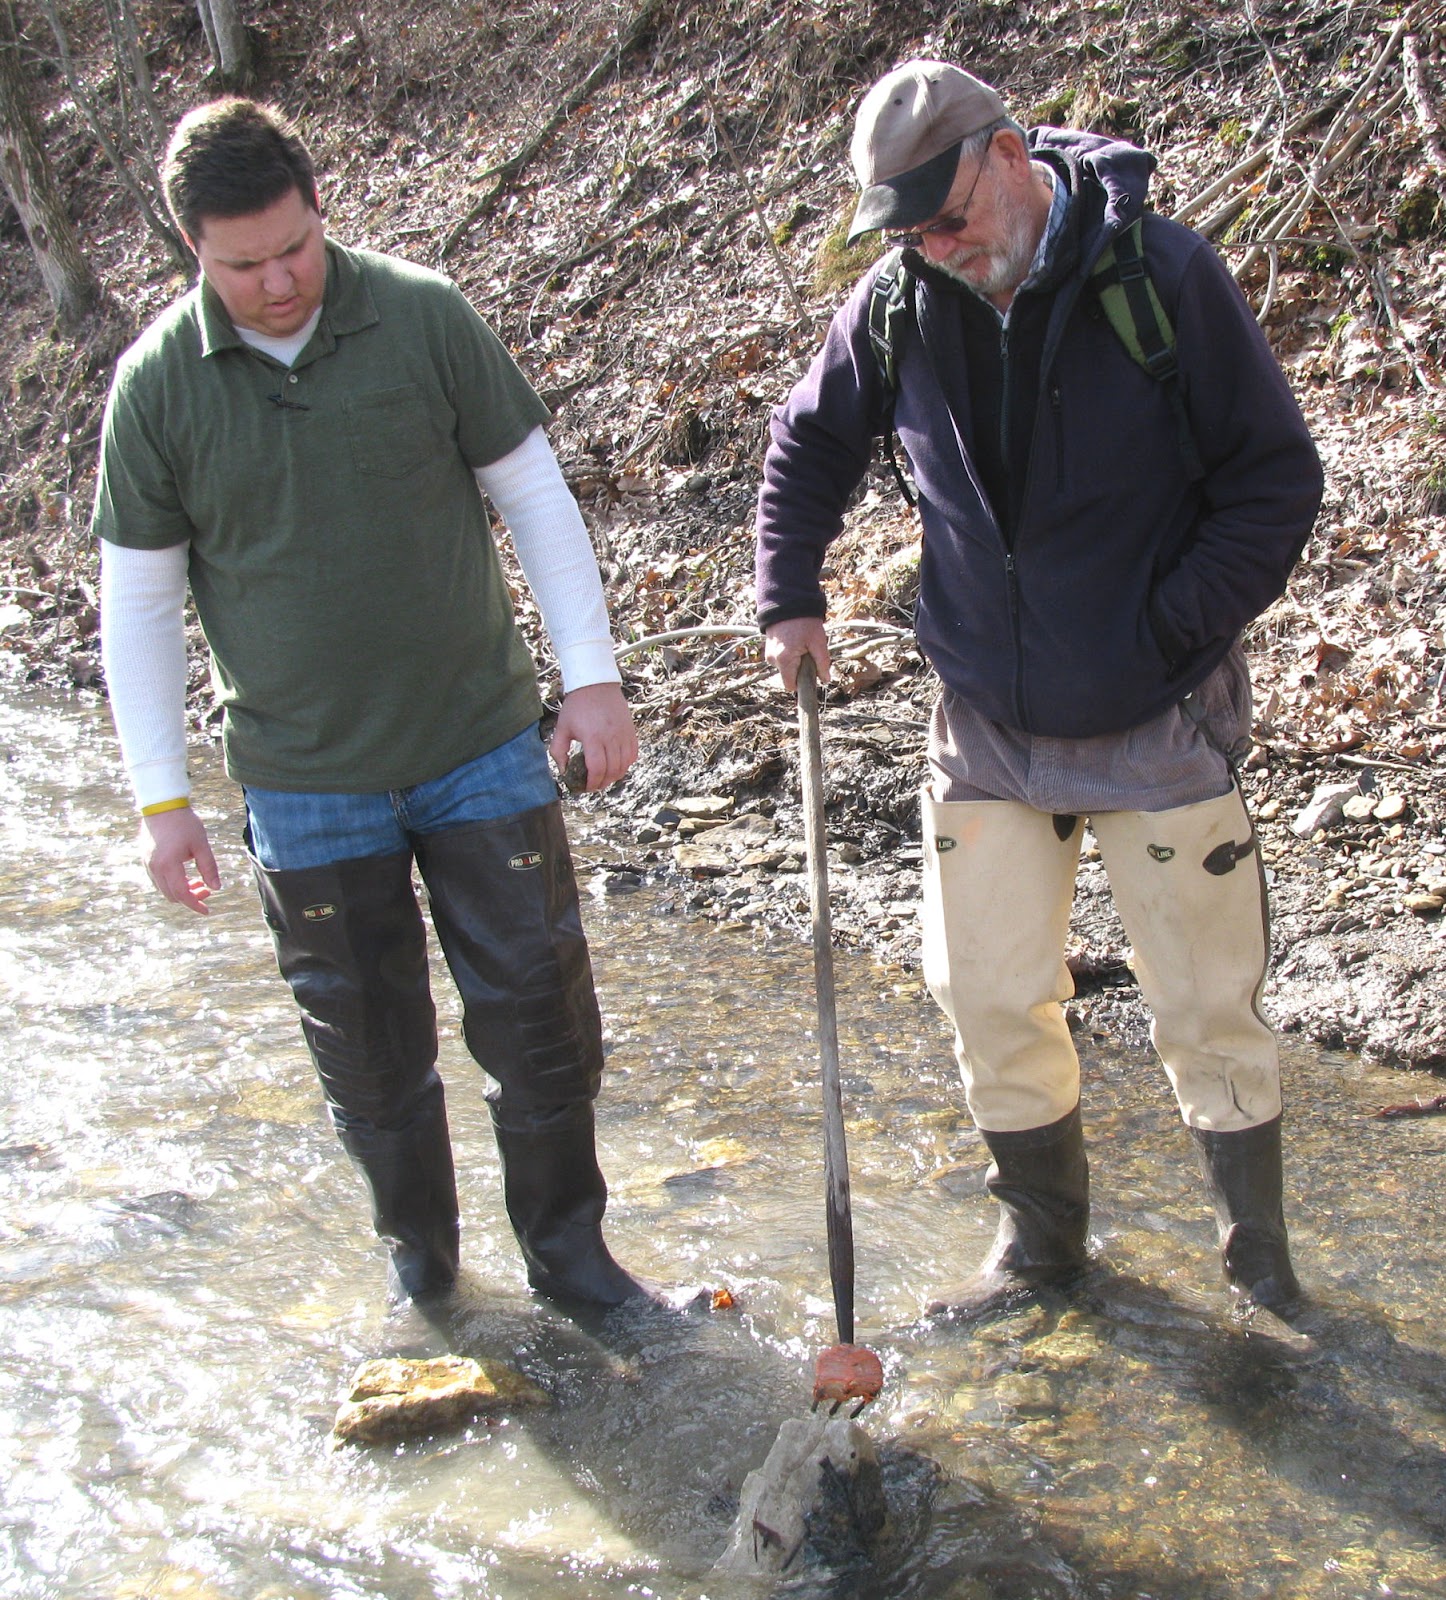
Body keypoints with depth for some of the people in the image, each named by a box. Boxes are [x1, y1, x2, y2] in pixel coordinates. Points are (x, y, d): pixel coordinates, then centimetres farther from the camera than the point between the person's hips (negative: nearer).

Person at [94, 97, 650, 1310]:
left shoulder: (424, 317, -6)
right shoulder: (157, 383, -5)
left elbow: (534, 494, 0)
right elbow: (138, 602, 1)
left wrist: (594, 676, -4)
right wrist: (163, 800, -2)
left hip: (482, 742, 0)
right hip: (307, 782, 0)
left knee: (540, 1009, 6)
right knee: (369, 1046, 11)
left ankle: (567, 1244, 27)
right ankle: (420, 1259, 34)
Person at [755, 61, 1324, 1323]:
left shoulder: (1163, 274, -13)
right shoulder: (896, 307, -2)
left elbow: (1277, 477, -8)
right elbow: (809, 445, 15)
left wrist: (1172, 629, -14)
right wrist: (788, 597, 6)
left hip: (1158, 724, -3)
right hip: (988, 725, 4)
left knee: (1208, 1010, 5)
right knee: (989, 998, 7)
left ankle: (1261, 1260, 27)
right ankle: (1043, 1236, 30)